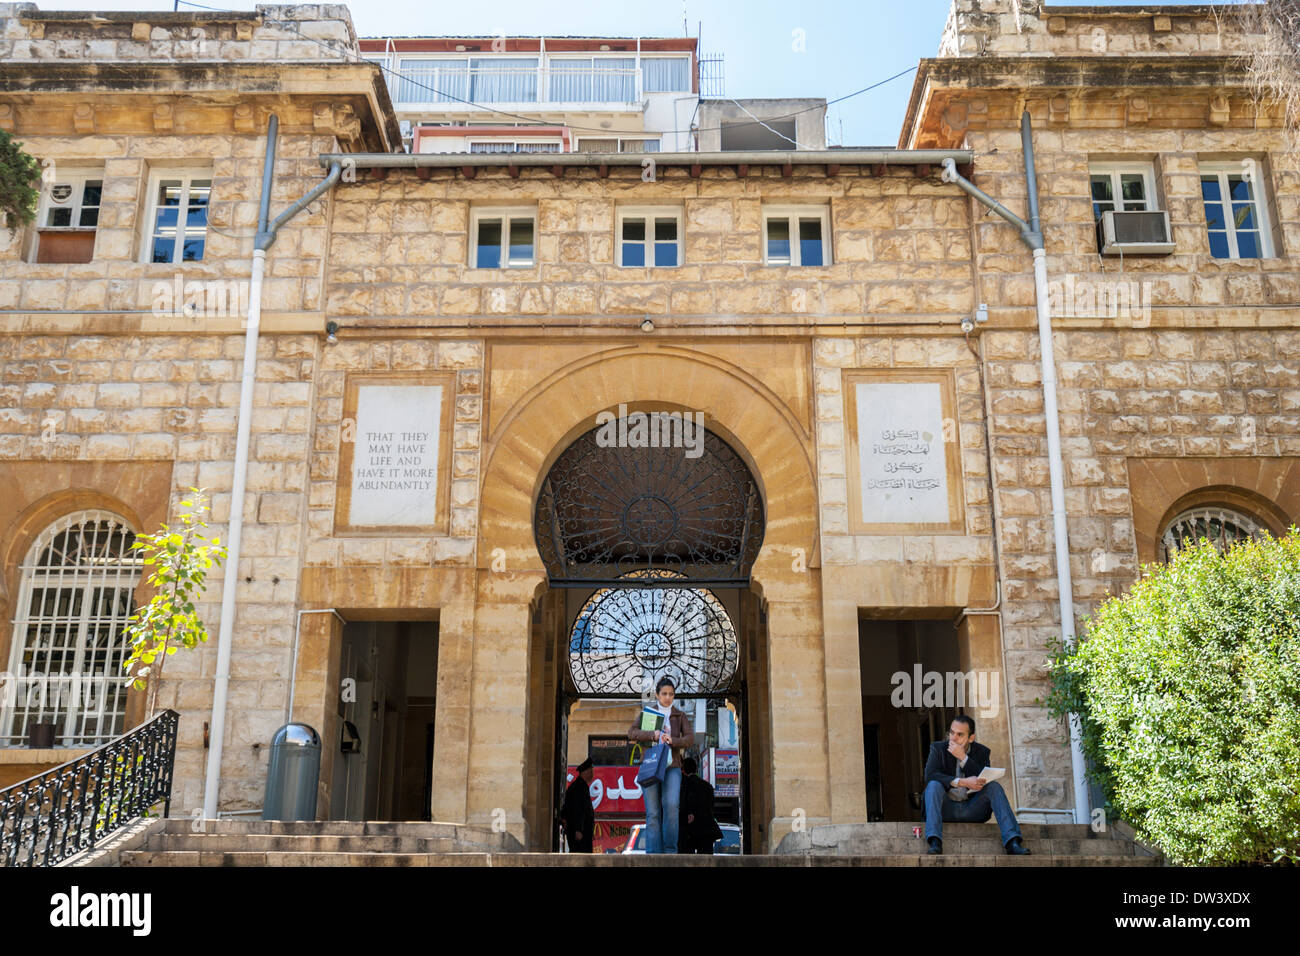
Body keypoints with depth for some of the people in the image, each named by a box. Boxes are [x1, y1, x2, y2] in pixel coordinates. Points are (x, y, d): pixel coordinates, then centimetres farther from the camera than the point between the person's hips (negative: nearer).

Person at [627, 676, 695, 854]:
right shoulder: (647, 712, 11)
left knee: (671, 805, -22)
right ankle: (653, 854, -8)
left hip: (672, 767, 0)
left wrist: (672, 740, -18)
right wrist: (653, 735, -18)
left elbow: (690, 739, 1)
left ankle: (670, 851, -13)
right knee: (653, 813, -8)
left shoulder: (680, 716, 13)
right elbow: (632, 732, -1)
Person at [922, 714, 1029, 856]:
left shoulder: (982, 752, 6)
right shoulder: (938, 748, 1)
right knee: (934, 784, -29)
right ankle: (935, 842, -43)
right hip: (946, 808, -2)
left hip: (971, 811, 2)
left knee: (994, 786, -20)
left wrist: (963, 758, -19)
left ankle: (1012, 842, -32)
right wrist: (962, 782, -26)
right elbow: (929, 775, -17)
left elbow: (984, 781, -11)